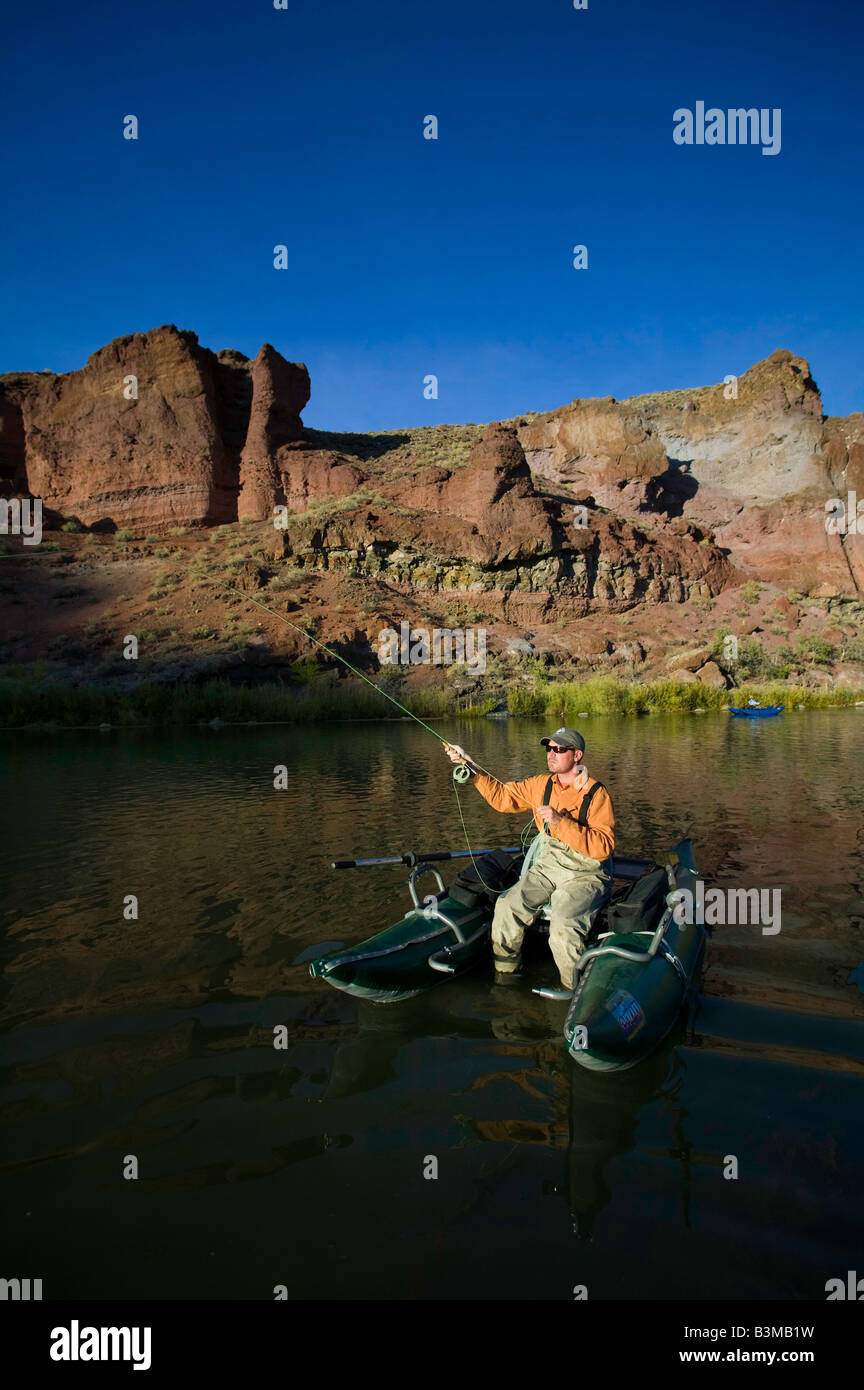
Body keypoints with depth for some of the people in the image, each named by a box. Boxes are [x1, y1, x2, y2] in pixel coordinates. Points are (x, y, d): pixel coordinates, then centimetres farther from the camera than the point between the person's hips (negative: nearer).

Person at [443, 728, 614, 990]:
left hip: (585, 875, -6)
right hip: (547, 867, 6)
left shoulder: (596, 794, -12)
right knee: (508, 906, -16)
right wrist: (470, 765, 2)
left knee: (564, 926, -29)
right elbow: (501, 796, 12)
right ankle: (504, 977, 4)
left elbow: (604, 847, -21)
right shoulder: (541, 785, 6)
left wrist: (561, 822, -29)